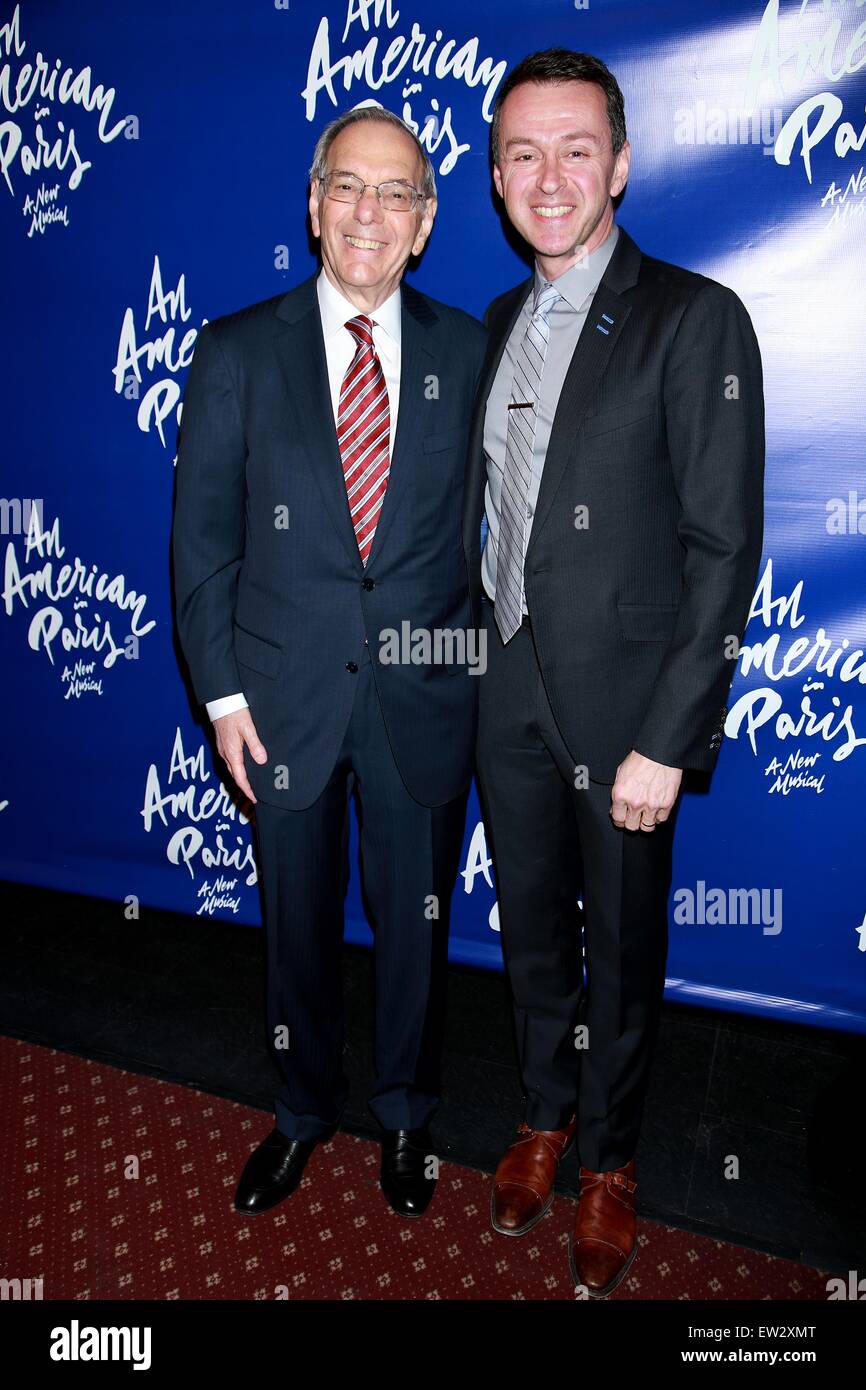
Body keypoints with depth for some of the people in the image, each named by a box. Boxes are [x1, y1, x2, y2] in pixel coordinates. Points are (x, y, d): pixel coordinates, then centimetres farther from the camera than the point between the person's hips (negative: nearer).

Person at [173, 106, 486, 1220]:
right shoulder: (236, 351, -1)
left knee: (415, 920, 15)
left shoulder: (467, 351, 2)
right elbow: (202, 536, -1)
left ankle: (406, 1117, 41)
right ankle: (304, 1110, 42)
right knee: (298, 922, 16)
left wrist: (479, 666, 1)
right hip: (285, 697, 0)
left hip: (424, 699, 1)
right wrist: (221, 693, -5)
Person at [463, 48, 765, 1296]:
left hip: (623, 701, -5)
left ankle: (610, 1159, 37)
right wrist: (477, 655, 7)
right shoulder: (499, 324, 10)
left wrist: (665, 740, -17)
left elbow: (725, 552, -13)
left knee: (622, 944, 12)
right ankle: (547, 1117, 44)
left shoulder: (696, 321, -9)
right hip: (508, 690, 5)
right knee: (530, 926, 19)